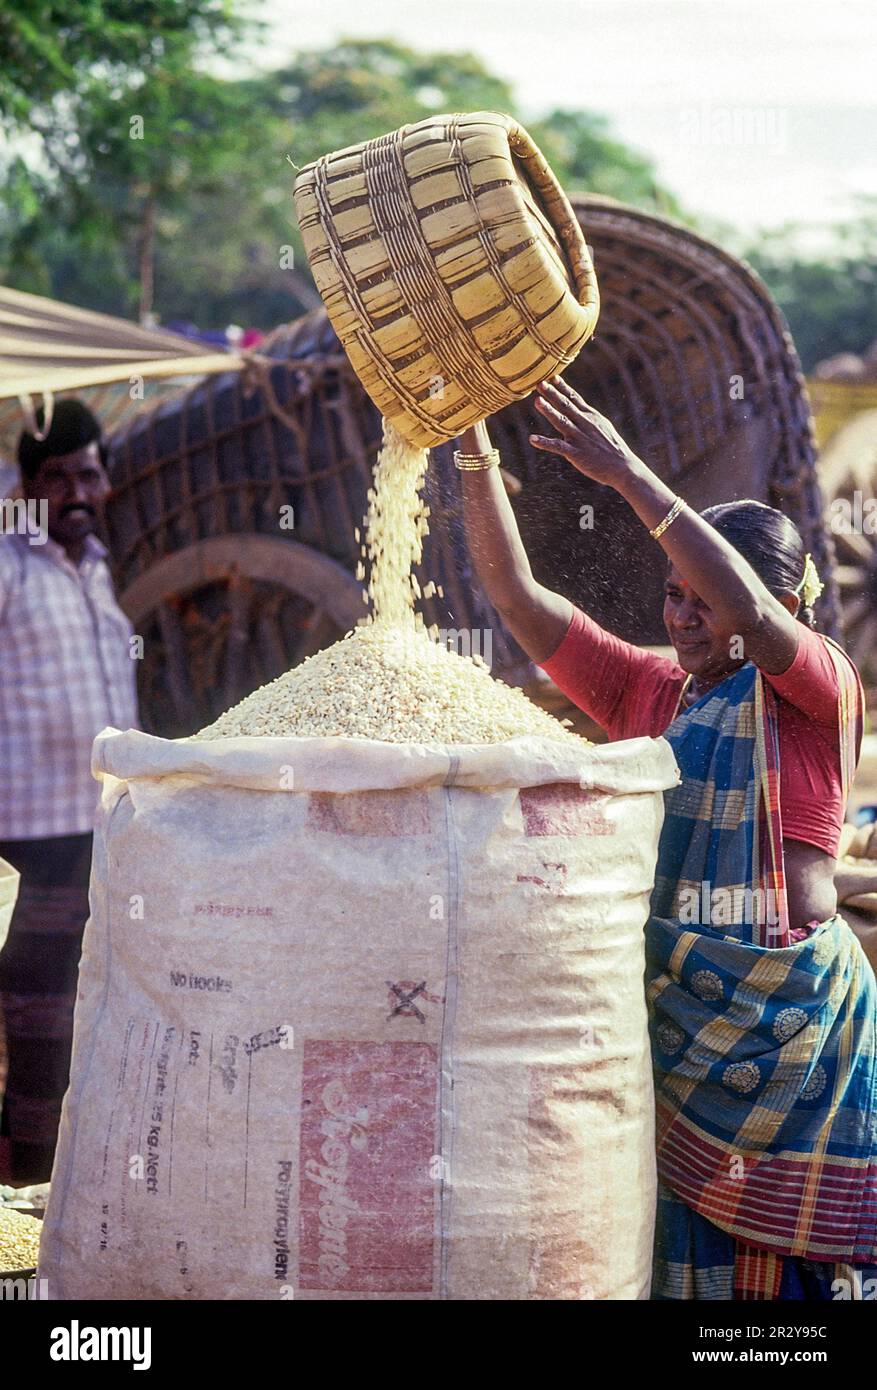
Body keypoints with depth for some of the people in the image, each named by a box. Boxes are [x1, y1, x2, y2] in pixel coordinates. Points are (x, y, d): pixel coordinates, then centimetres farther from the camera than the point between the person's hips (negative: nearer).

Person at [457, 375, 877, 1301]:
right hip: (669, 1005, 5)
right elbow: (516, 595, 6)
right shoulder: (649, 690, 10)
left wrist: (630, 477, -28)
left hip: (784, 1014, -5)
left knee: (782, 1241, 0)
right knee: (672, 1240, 6)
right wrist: (474, 452, -5)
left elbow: (751, 613, -25)